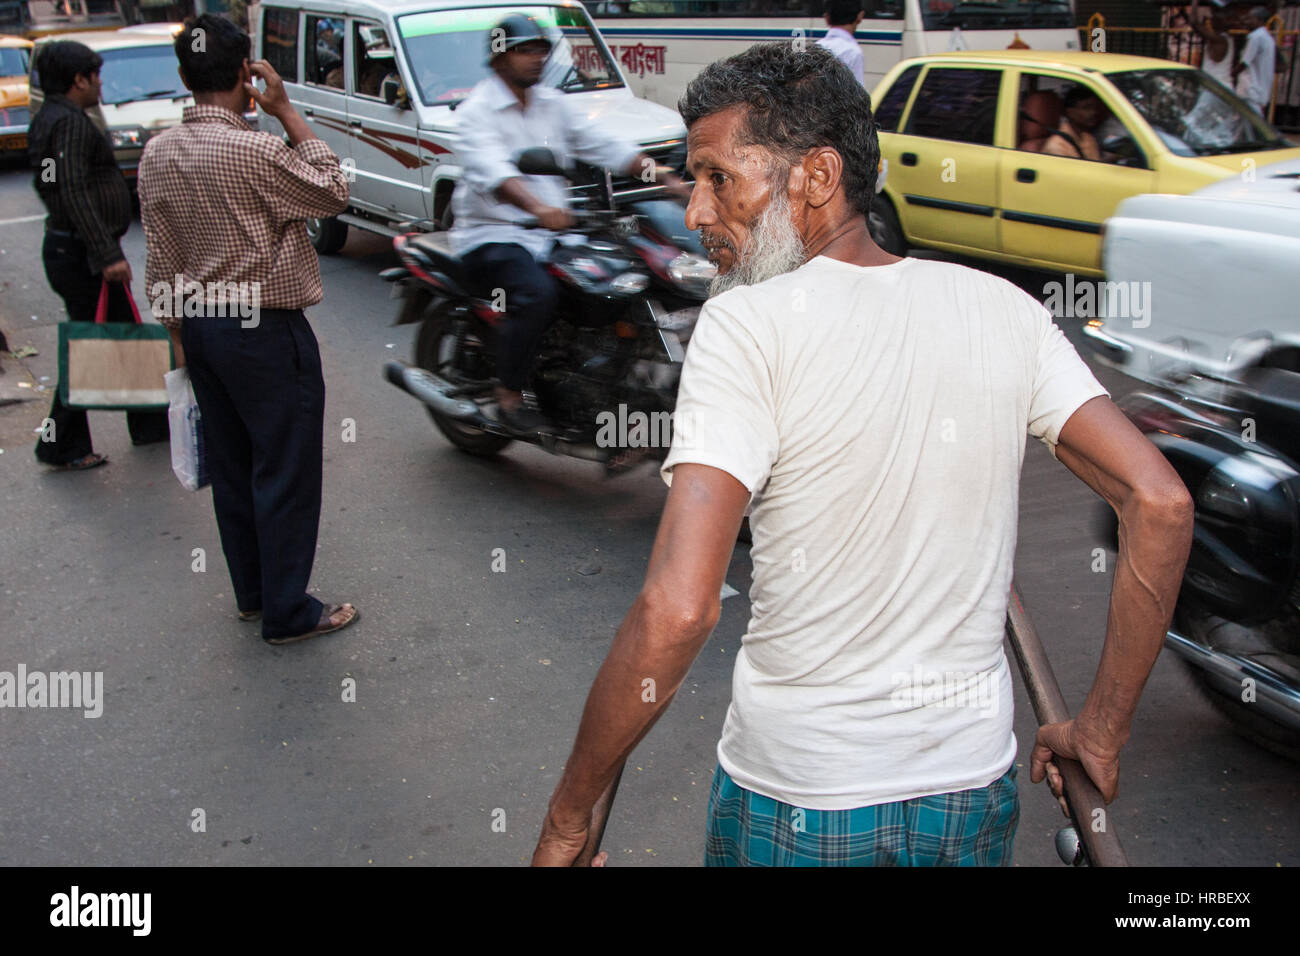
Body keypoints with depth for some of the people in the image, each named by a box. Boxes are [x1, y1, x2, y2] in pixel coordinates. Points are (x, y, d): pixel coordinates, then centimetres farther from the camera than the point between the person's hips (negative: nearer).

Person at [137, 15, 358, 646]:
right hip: (265, 331, -8)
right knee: (286, 474, 3)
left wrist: (181, 333, 17)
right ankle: (287, 613, 12)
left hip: (200, 326, 8)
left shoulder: (158, 153, 2)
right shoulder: (255, 151, -21)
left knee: (230, 466, 18)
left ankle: (250, 592, 31)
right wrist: (286, 111, -7)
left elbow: (161, 264, 7)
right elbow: (333, 193, -7)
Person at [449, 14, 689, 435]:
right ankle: (509, 399, -21)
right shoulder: (476, 111, -8)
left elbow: (602, 144, 8)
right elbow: (490, 170, -27)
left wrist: (660, 174, -7)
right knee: (538, 292, -35)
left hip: (551, 233, 7)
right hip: (491, 237, -7)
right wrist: (538, 207, -46)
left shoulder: (553, 104, 15)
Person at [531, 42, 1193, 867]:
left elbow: (679, 608, -26)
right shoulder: (1003, 309, -2)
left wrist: (568, 821, -15)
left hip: (794, 806, -4)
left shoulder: (745, 326, -17)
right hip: (976, 797, 5)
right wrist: (1101, 733, 3)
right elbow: (1160, 503, -6)